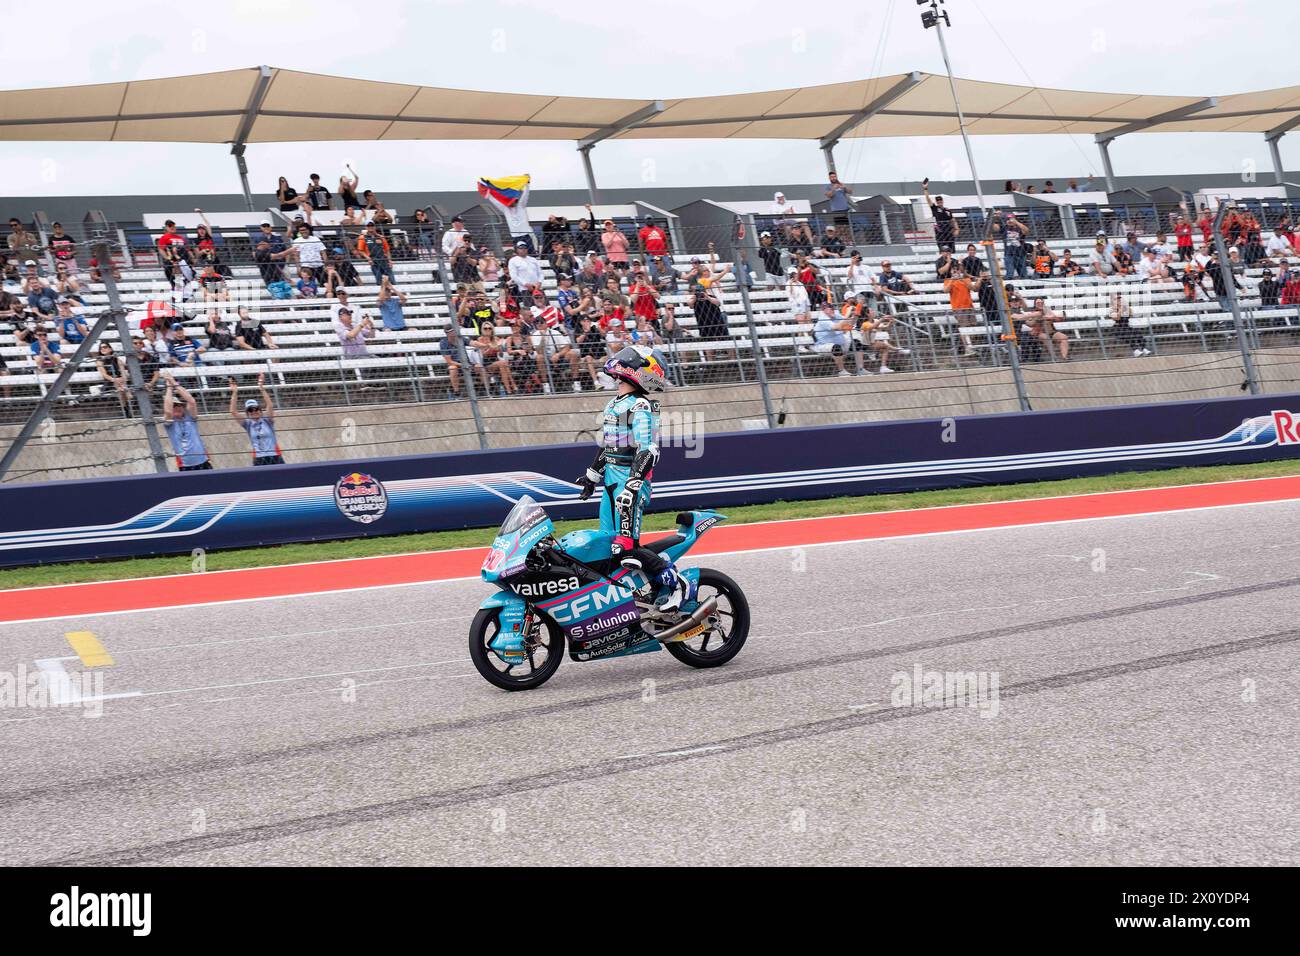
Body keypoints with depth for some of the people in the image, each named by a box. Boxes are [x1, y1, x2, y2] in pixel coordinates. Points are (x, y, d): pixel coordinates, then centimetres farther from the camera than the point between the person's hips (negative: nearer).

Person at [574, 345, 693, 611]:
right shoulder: (614, 404, 16)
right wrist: (592, 474, 34)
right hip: (611, 479, 10)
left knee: (625, 547, -17)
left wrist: (633, 485, -30)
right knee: (607, 543, 8)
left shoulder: (641, 407, -13)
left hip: (631, 479, -9)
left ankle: (678, 585, -9)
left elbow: (647, 450, -21)